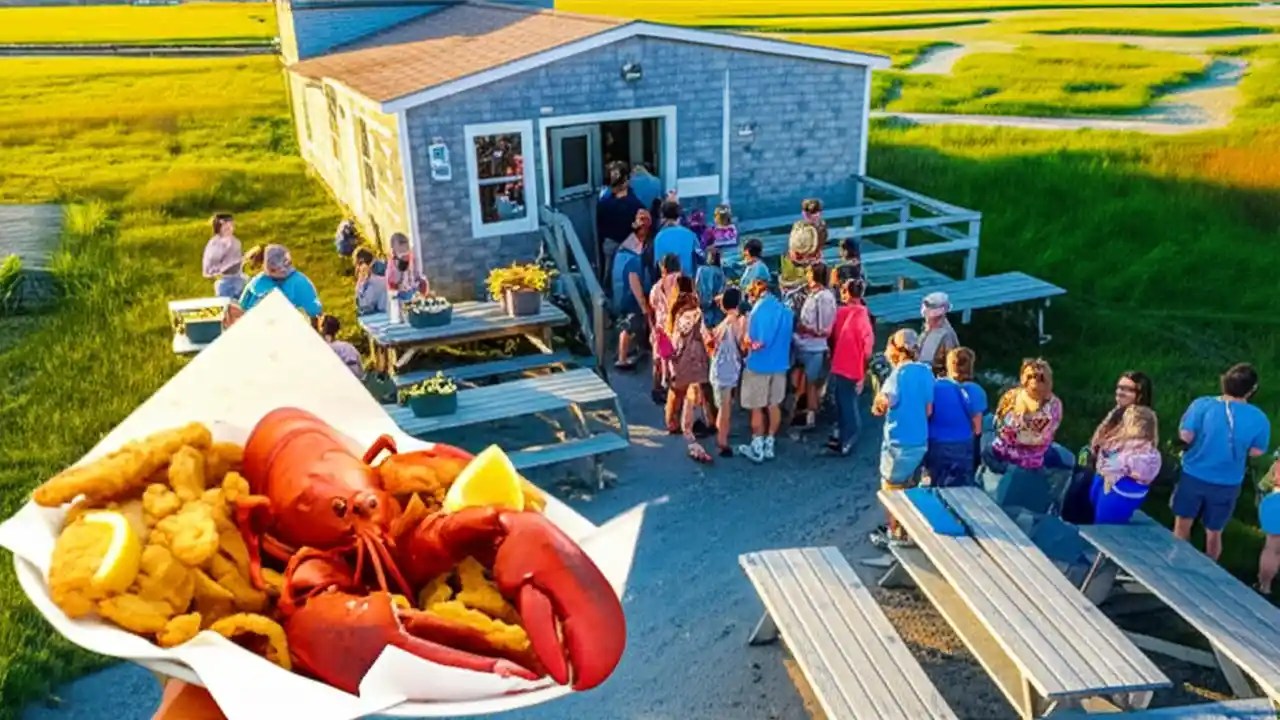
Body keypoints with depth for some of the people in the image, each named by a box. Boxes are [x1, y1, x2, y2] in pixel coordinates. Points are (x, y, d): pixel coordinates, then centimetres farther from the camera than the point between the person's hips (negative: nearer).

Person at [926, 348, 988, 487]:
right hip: (962, 447, -1)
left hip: (934, 446, 2)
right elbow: (977, 428, -3)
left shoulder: (934, 386, -5)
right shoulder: (974, 391, -8)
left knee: (932, 492, 14)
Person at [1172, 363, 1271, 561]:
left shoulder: (1203, 405, -15)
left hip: (1193, 477, -1)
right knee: (1214, 532, 18)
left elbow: (1185, 436, -16)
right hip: (1227, 484, 1)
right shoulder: (1258, 419, -10)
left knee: (1182, 525, 16)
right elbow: (1256, 452, -2)